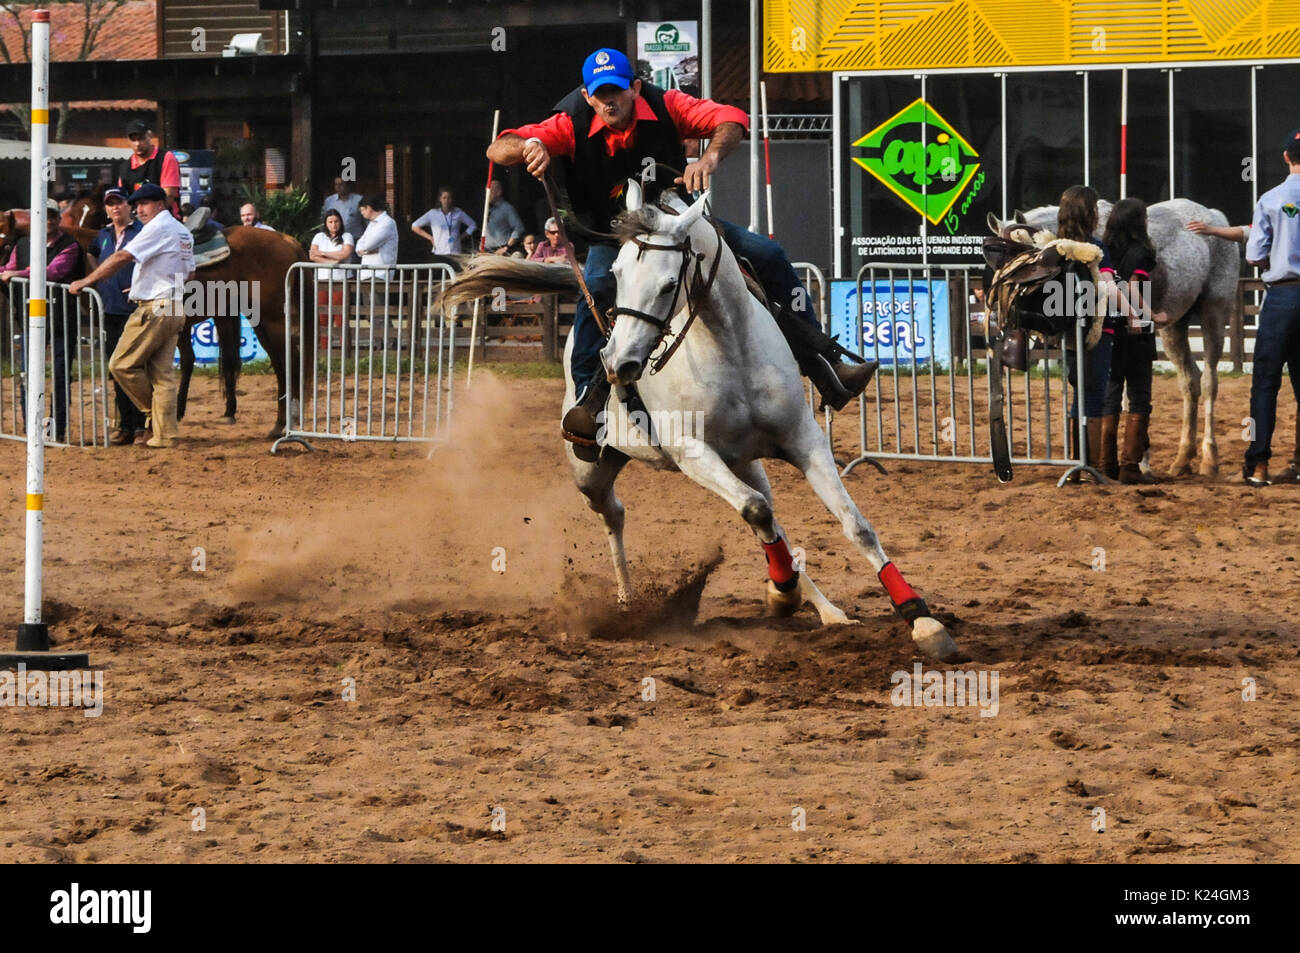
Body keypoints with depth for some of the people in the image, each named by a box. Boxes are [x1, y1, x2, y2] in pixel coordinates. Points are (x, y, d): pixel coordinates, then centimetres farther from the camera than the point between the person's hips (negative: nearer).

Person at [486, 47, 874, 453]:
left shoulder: (664, 107, -17)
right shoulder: (571, 126, -19)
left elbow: (731, 119, -24)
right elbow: (498, 150, -25)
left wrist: (710, 157, -46)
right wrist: (529, 146, -50)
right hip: (610, 237, -2)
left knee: (769, 257, -7)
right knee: (597, 288, -36)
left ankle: (824, 366, 1)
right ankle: (590, 397, -28)